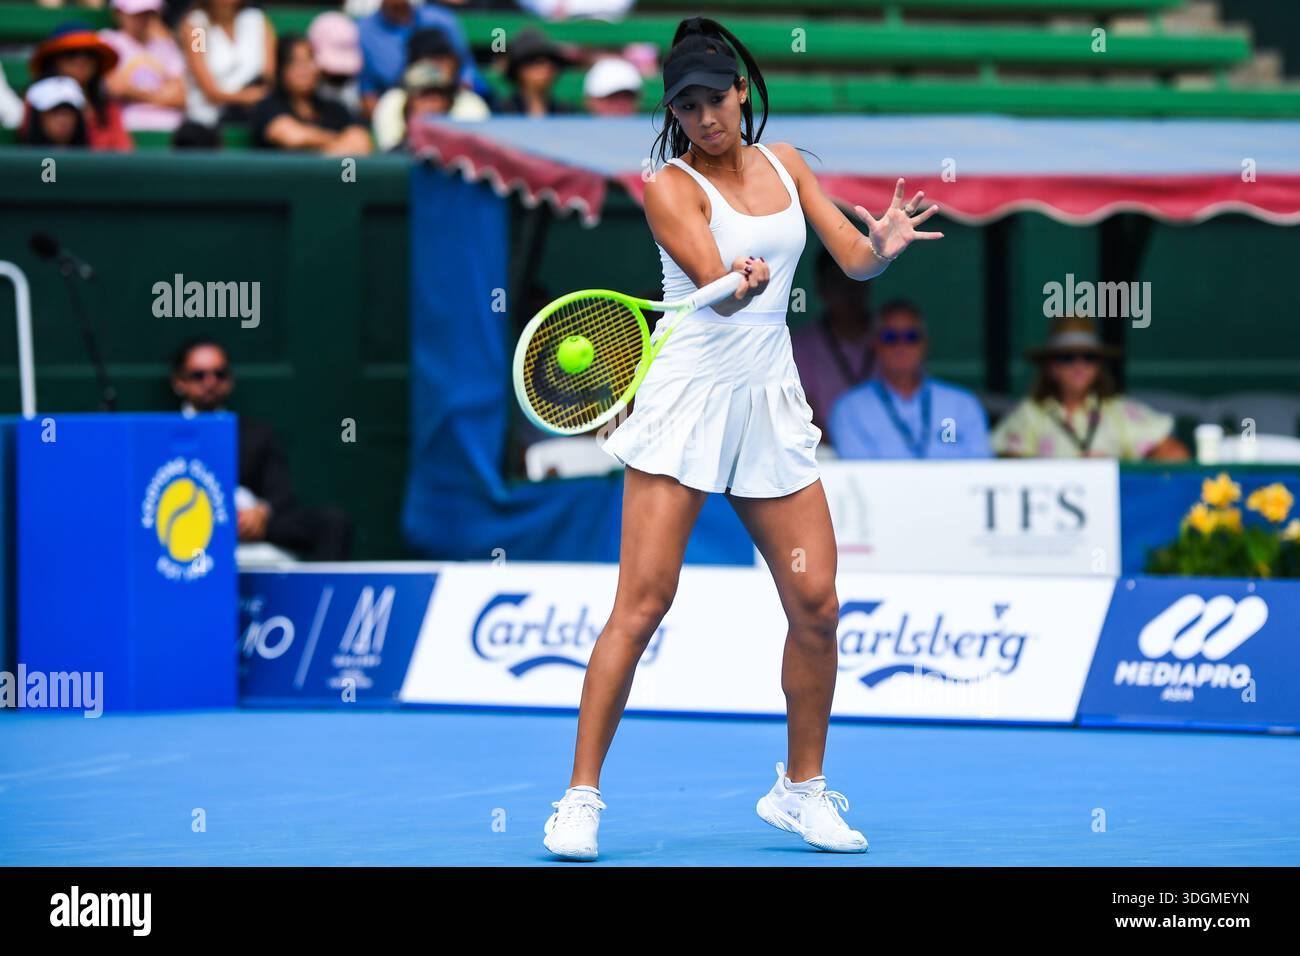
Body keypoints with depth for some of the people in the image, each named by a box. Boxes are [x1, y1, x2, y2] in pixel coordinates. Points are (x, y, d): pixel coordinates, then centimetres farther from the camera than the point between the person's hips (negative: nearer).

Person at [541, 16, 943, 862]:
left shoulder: (783, 163, 10)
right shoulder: (672, 187, -6)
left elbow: (854, 258, 6)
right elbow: (717, 289, -19)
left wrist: (885, 245, -17)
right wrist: (742, 281, -42)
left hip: (770, 403, 5)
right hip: (687, 402, -5)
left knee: (816, 604, -1)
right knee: (643, 602, -11)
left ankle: (802, 789, 16)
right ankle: (582, 798, -5)